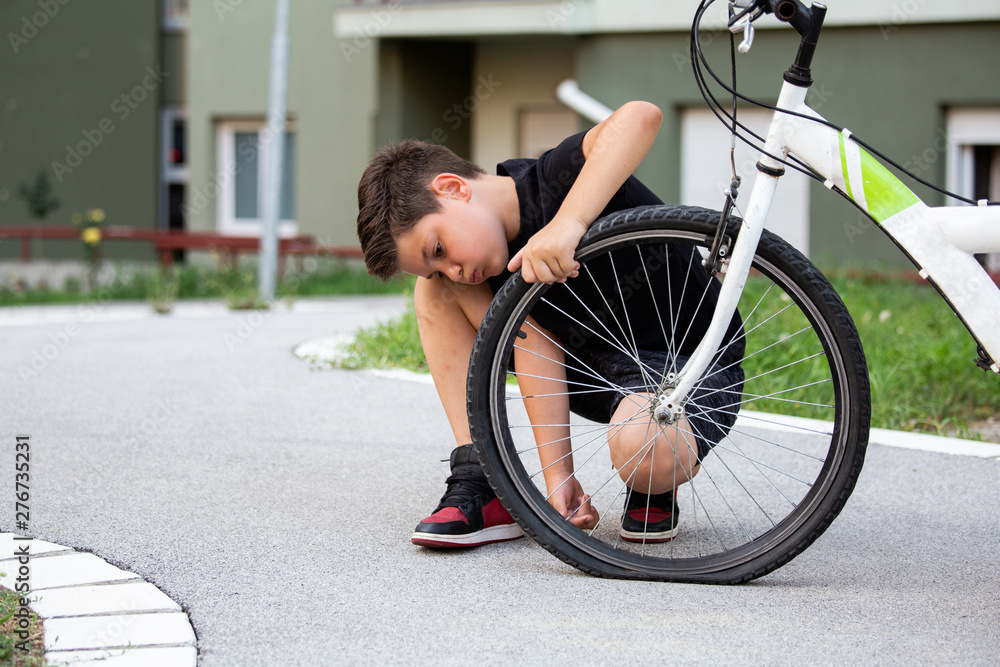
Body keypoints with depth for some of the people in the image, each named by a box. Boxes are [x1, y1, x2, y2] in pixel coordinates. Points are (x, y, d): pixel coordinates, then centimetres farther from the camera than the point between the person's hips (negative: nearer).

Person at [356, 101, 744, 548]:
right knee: (434, 293, -6)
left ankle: (655, 492, -2)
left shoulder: (555, 181, -26)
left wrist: (567, 224, -51)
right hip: (597, 367, 7)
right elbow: (537, 344, -15)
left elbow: (640, 118, -45)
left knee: (642, 451, -41)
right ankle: (479, 486, -7)